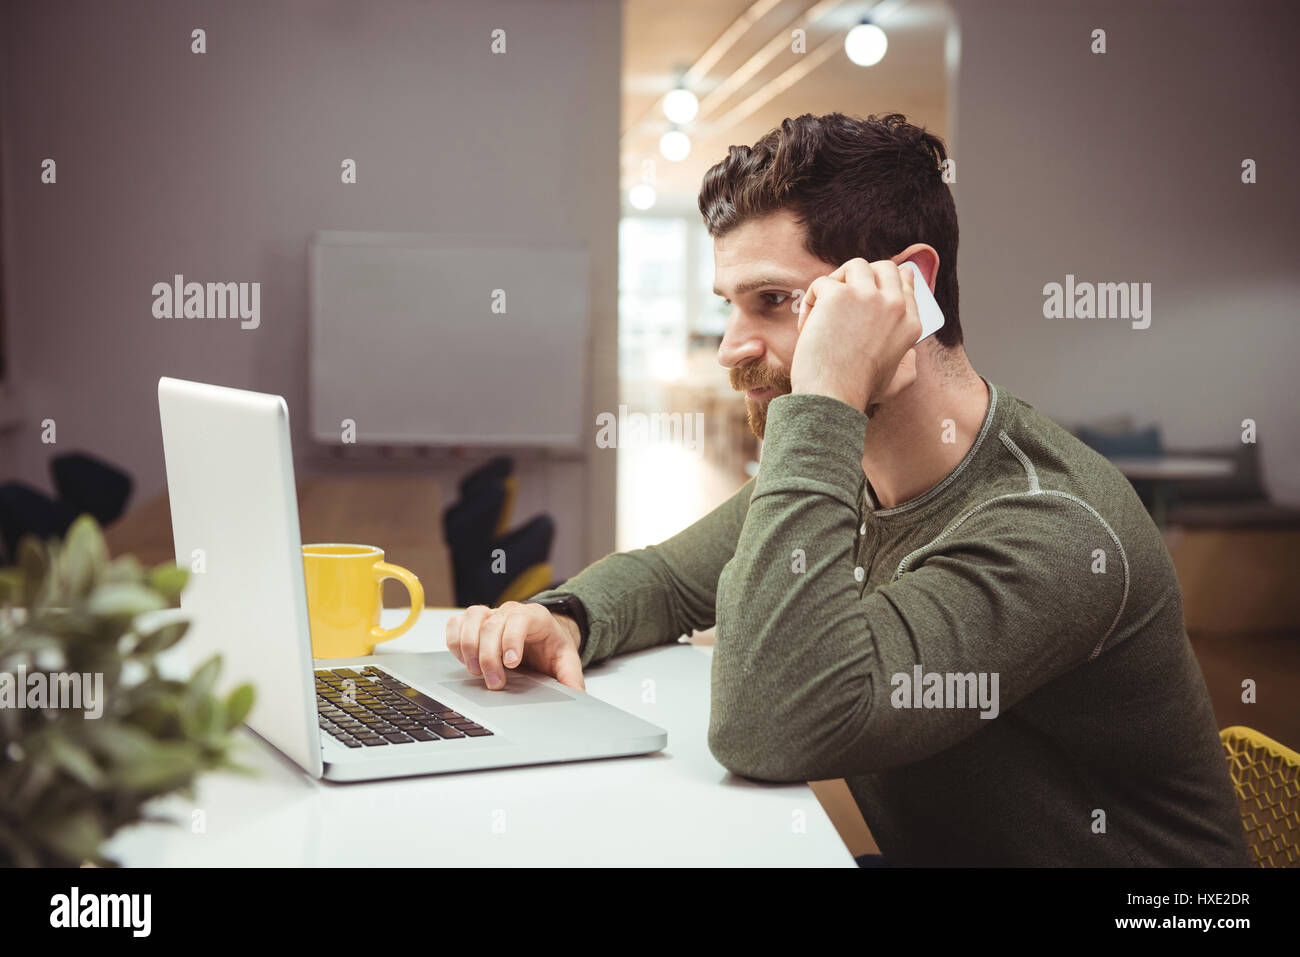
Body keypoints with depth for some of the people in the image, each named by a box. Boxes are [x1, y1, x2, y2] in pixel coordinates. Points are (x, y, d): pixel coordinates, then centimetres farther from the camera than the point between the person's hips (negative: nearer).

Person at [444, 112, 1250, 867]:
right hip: (926, 854, 6)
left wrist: (823, 399, -35)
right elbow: (667, 575, 13)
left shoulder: (1051, 533, -28)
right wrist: (563, 618, -10)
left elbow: (765, 730, -38)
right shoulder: (835, 470, -2)